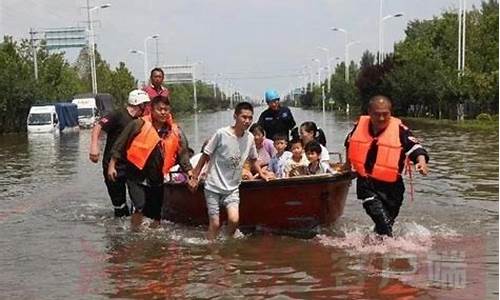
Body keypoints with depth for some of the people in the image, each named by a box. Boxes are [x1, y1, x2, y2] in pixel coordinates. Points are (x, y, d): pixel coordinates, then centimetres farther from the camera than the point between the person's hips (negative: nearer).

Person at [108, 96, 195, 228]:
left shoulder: (173, 131, 3)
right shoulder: (139, 124, -9)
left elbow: (182, 153, 7)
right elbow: (120, 144, -5)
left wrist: (190, 173, -1)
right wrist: (112, 165, -5)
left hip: (156, 180, 4)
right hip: (136, 177, -4)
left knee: (156, 214, 12)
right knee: (140, 207, -20)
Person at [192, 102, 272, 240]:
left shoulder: (250, 138, -1)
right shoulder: (221, 134, -14)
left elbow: (253, 159, 18)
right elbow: (206, 155, -5)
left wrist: (262, 174, 12)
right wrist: (194, 177, -2)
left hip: (232, 188, 3)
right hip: (214, 186, -3)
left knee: (234, 220, -15)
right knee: (214, 224, -5)